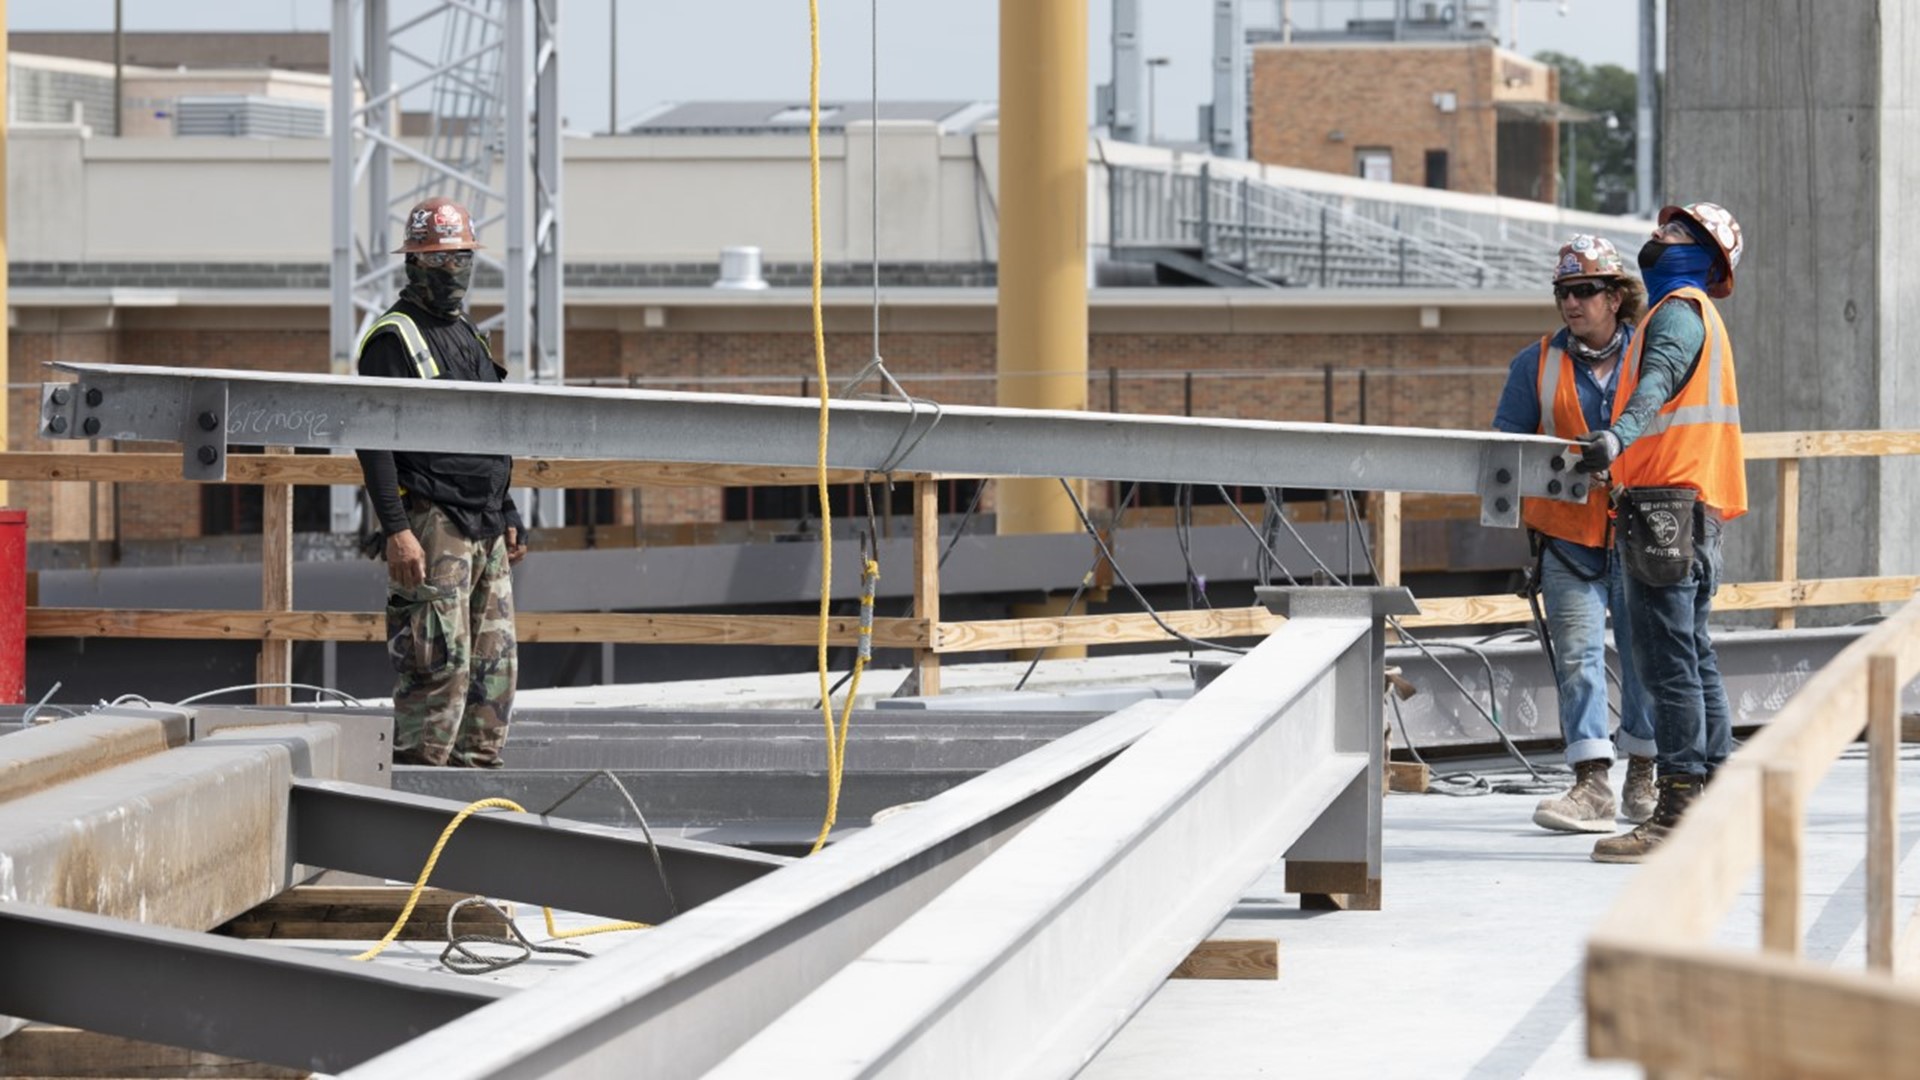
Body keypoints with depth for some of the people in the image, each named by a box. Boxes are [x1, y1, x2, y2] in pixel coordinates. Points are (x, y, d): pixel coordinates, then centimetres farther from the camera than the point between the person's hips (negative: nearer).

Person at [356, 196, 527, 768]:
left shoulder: (467, 335, 21)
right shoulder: (394, 337, -7)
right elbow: (374, 442, -14)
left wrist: (507, 516, 23)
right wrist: (397, 531, -21)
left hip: (484, 529, 9)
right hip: (432, 524, -9)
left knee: (494, 667, 8)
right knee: (440, 663, -13)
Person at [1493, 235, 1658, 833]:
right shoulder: (1537, 364, 7)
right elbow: (1506, 442, 9)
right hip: (1568, 535, 0)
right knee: (1578, 657, -9)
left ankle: (1642, 777, 23)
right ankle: (1592, 785, -12)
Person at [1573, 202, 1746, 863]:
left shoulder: (1680, 308, -7)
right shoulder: (1691, 312, 25)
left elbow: (1660, 377, -26)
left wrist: (1620, 436, -43)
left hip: (1665, 508, -11)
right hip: (1692, 510, 11)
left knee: (1668, 660, -13)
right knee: (1693, 658, 13)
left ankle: (1677, 816, -16)